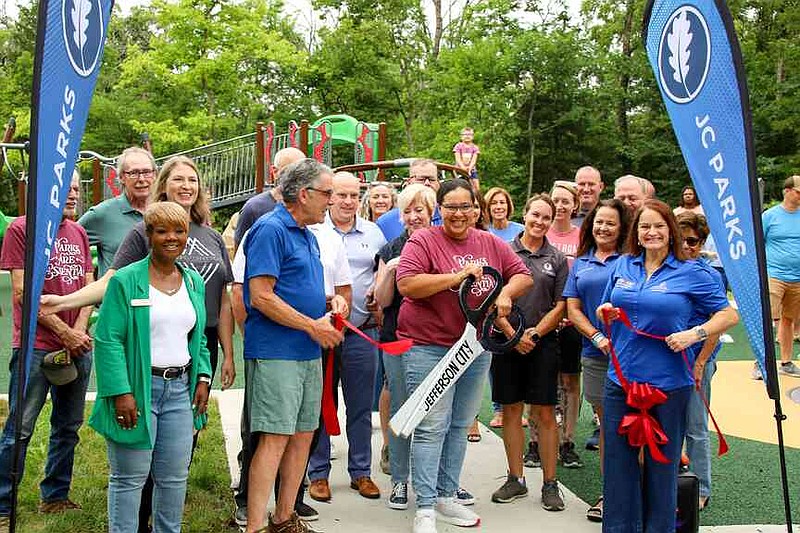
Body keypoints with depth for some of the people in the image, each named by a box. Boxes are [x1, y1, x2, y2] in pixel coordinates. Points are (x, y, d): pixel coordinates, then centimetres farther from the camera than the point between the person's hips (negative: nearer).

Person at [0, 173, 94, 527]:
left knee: (68, 427, 13)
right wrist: (64, 333, -12)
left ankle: (55, 497, 26)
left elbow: (89, 288, 11)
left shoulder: (79, 233, 13)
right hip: (35, 348, -6)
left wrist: (79, 331, -5)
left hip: (78, 348, 6)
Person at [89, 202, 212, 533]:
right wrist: (121, 392, -18)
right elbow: (108, 339, -11)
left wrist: (203, 378, 7)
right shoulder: (125, 281, -7)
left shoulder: (194, 282, 12)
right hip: (137, 388, -5)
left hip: (180, 389, 5)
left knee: (174, 477, 11)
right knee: (130, 478, 2)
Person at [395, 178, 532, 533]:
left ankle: (446, 496, 28)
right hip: (428, 347, -6)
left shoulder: (491, 244, 8)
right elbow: (406, 284, -19)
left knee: (460, 426, 14)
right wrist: (456, 277, -22)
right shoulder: (423, 241, -7)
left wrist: (506, 293, -9)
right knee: (432, 427, -7)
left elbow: (522, 275, 13)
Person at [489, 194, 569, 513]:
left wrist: (533, 334, -8)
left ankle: (549, 484, 11)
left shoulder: (557, 259, 6)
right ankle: (516, 479, 18)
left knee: (545, 414, 1)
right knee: (511, 411, 7)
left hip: (542, 343, 0)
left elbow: (560, 306, 3)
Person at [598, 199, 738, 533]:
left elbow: (729, 315, -1)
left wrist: (694, 334, -15)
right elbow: (608, 308, 21)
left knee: (661, 464, 8)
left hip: (668, 384, -3)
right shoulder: (623, 266, 8)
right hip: (621, 380, 4)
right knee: (618, 461, 8)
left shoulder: (691, 274, -2)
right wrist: (606, 311, -2)